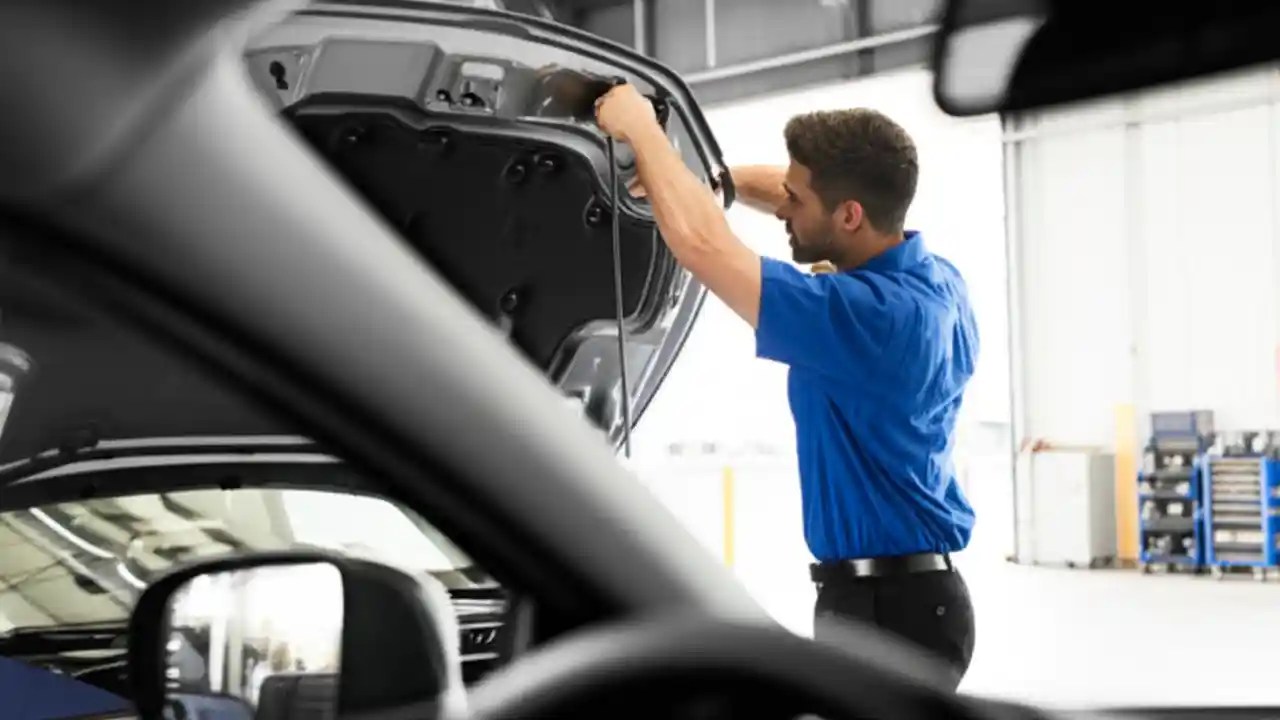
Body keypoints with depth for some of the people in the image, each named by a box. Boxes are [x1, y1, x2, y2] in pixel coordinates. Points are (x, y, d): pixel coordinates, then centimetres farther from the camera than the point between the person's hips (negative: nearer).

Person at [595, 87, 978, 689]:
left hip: (888, 610, -10)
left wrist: (641, 130, -10)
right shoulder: (934, 280, 5)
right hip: (904, 596, 10)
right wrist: (704, 178, 13)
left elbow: (700, 243, -25)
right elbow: (815, 192, 23)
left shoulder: (870, 312, -25)